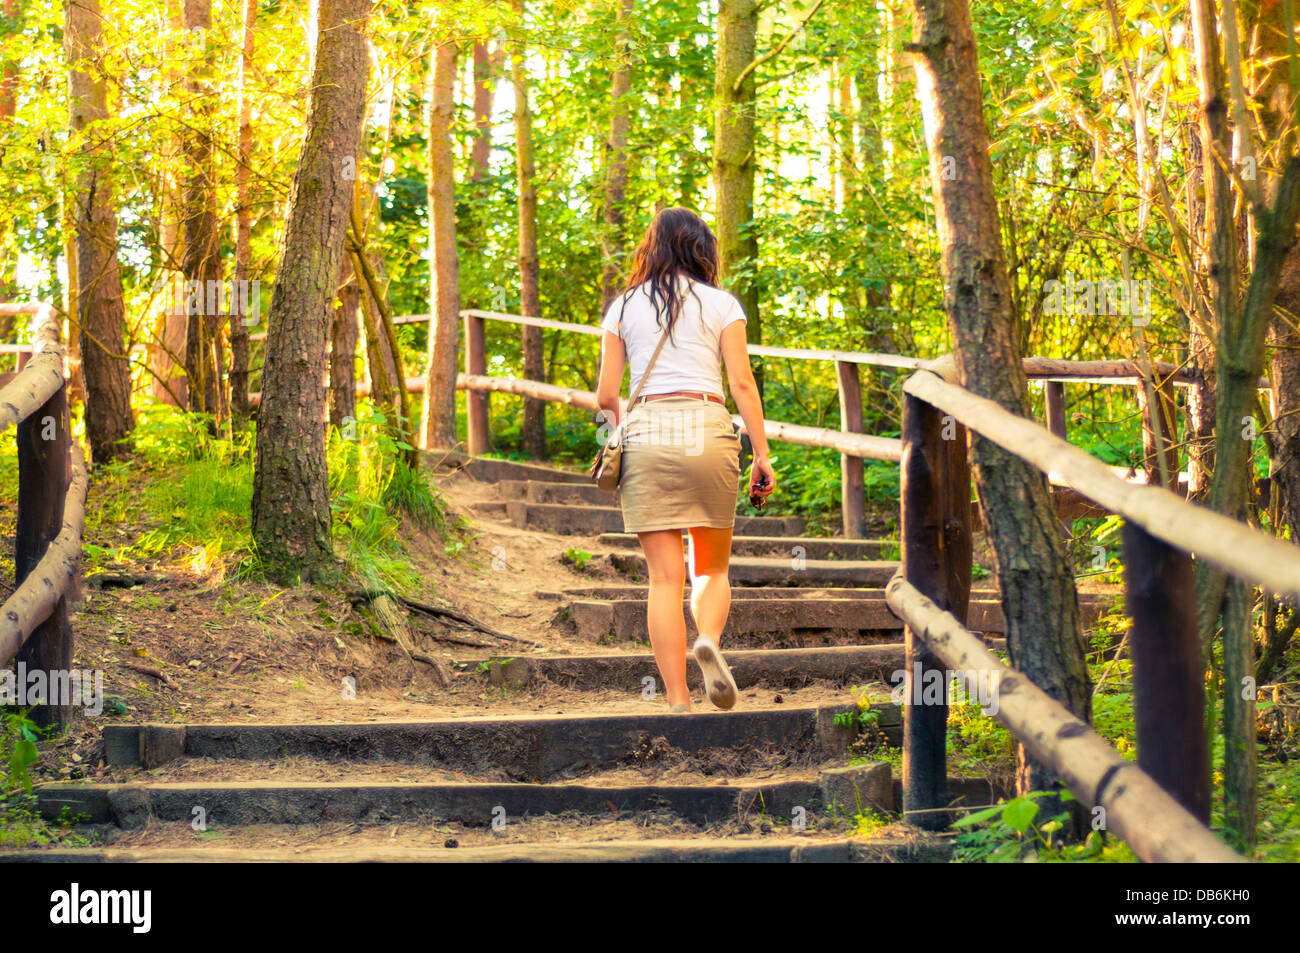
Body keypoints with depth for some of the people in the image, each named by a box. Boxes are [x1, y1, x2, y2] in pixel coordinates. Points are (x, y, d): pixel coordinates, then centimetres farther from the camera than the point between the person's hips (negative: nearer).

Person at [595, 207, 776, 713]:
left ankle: (678, 701, -8)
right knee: (712, 568, 13)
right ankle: (709, 640, -18)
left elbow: (606, 396, 9)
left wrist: (620, 438, 28)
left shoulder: (624, 306, 11)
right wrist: (762, 456, 2)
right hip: (707, 431, -1)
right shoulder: (721, 304, 8)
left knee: (665, 577, -1)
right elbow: (742, 384, 0)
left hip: (646, 431, 1)